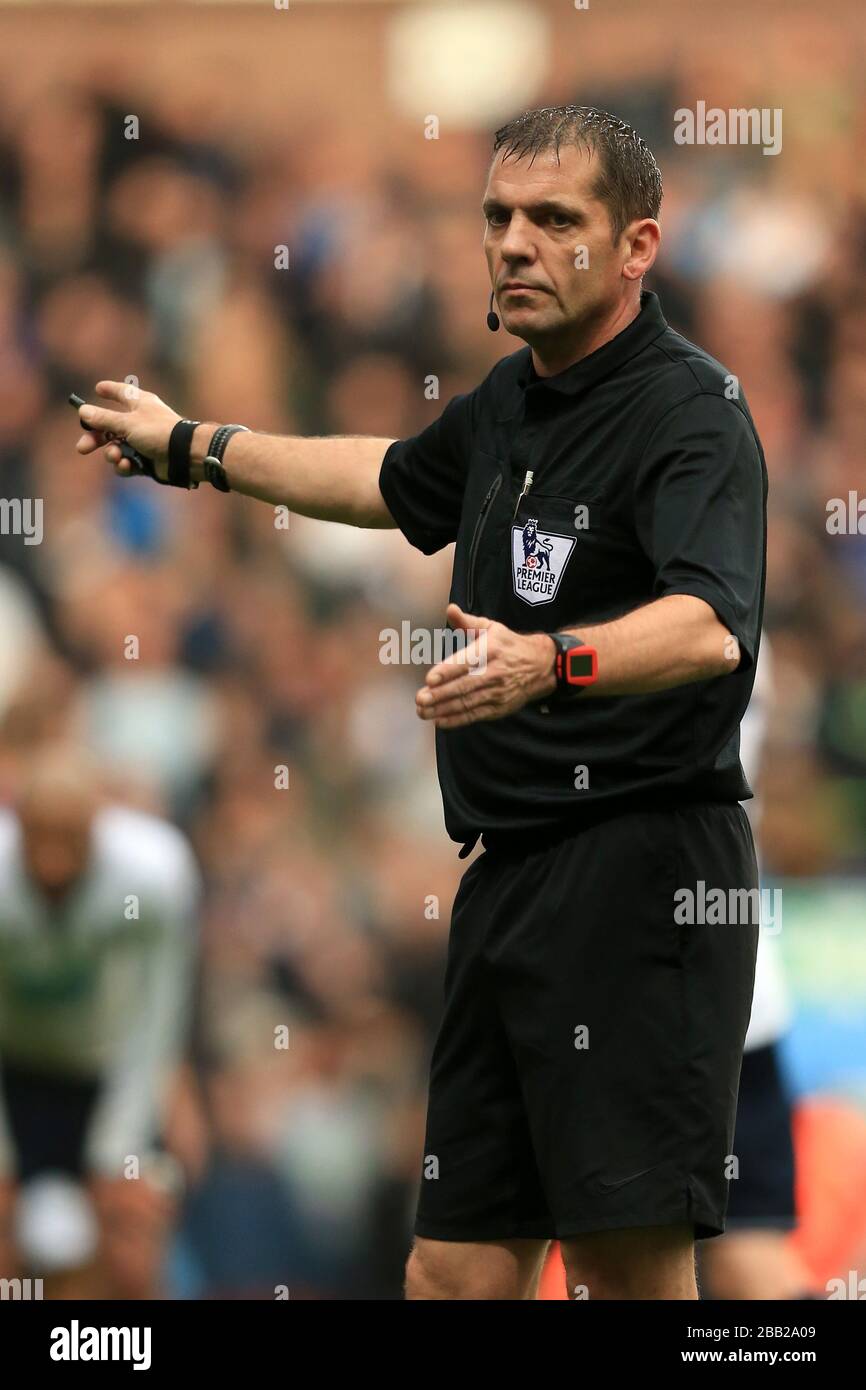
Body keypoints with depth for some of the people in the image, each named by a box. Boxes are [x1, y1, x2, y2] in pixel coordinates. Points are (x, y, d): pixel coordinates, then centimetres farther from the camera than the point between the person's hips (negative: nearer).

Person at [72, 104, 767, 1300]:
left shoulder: (689, 413, -12)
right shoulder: (514, 399, 16)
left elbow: (708, 626, -31)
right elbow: (395, 484, 40)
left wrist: (550, 661, -49)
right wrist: (192, 448, 47)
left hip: (638, 874, -9)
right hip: (512, 875, 9)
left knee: (629, 1262, -14)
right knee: (457, 1270, 5)